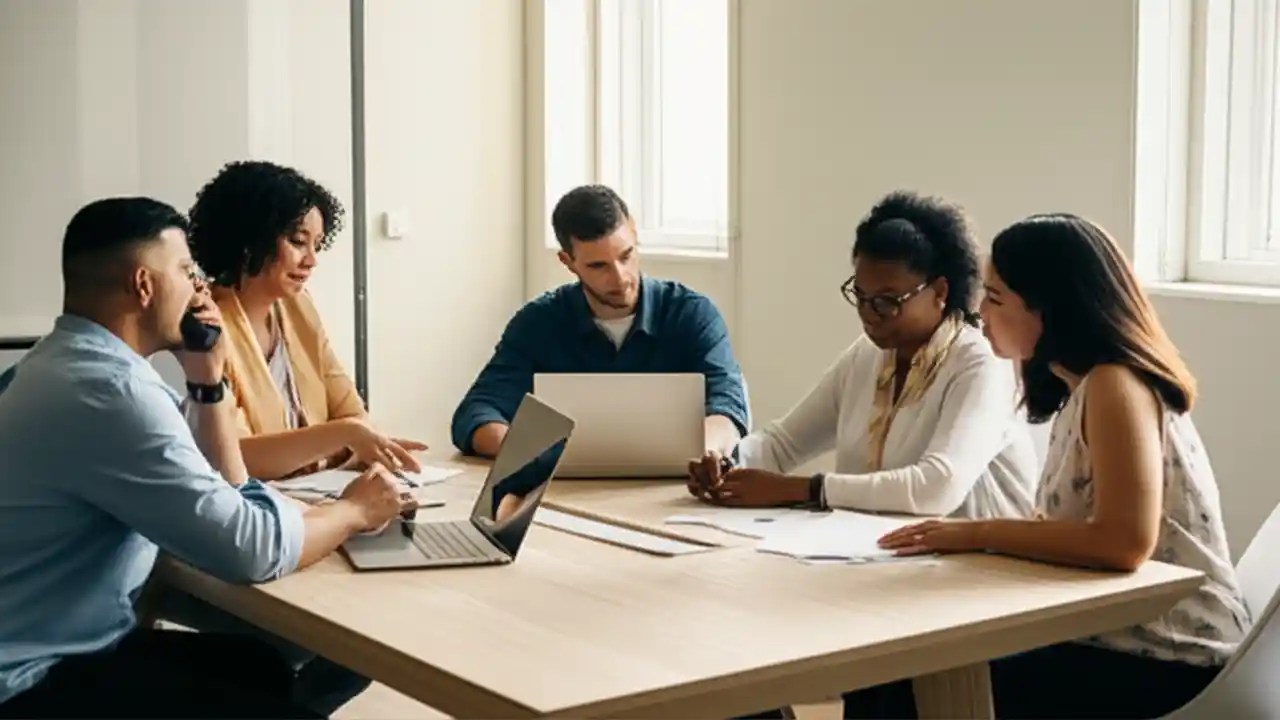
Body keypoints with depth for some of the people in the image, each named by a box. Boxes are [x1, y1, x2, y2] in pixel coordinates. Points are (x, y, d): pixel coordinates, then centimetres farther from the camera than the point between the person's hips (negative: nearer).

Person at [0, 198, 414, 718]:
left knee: (273, 669, 10)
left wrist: (207, 379, 5)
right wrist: (354, 510, -7)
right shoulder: (107, 388, -24)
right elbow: (249, 548, -24)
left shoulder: (75, 362, 10)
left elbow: (222, 497, 16)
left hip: (73, 642, 10)